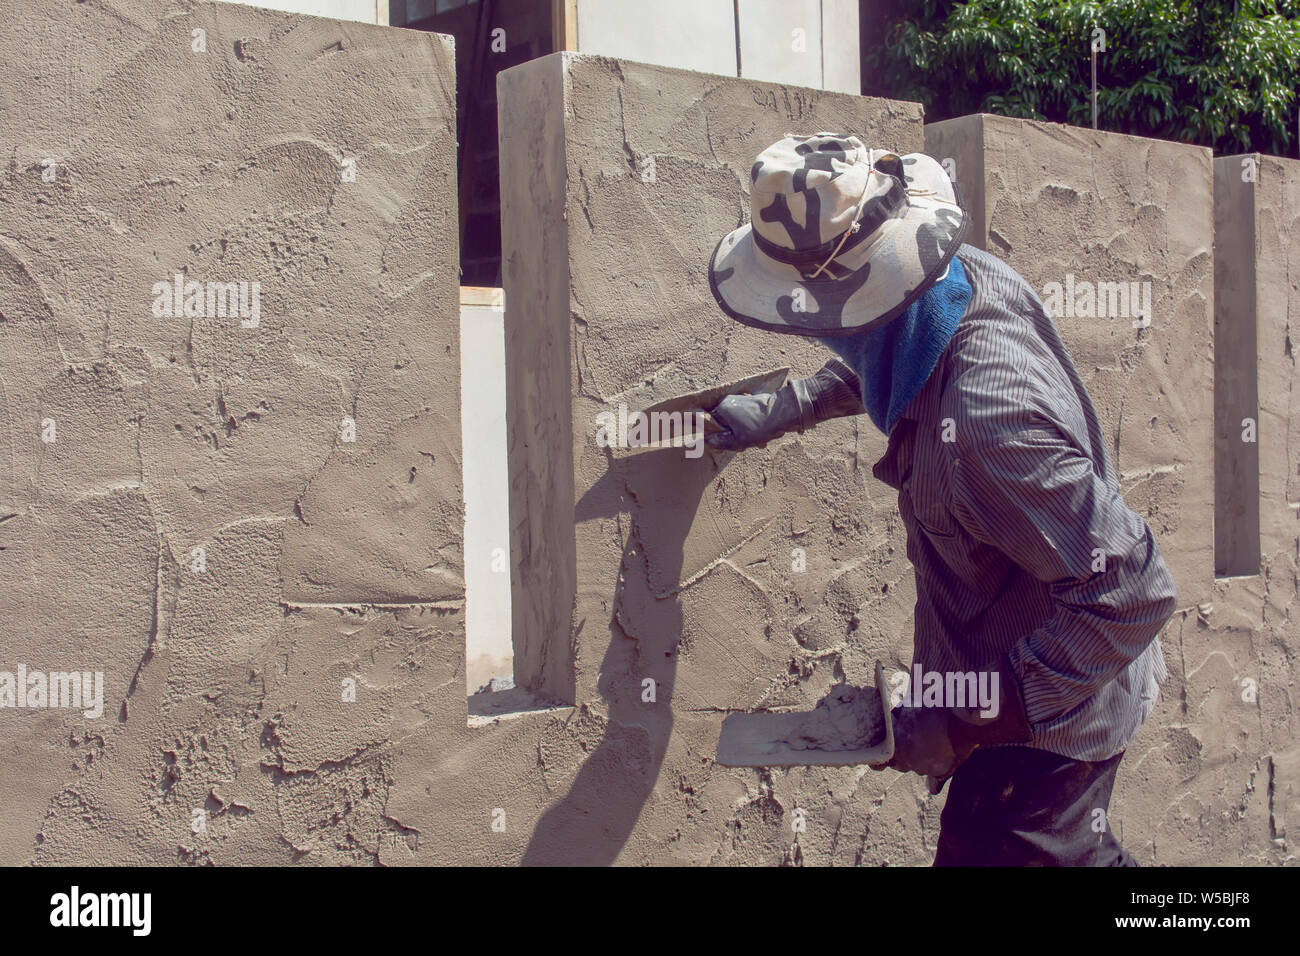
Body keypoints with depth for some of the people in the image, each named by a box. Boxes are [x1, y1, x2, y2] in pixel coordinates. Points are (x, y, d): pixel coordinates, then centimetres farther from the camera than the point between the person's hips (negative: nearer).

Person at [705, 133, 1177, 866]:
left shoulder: (986, 422, -41)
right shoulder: (967, 277, -13)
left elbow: (1132, 596, -36)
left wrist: (969, 721, -31)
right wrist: (782, 409, 14)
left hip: (1047, 723, -9)